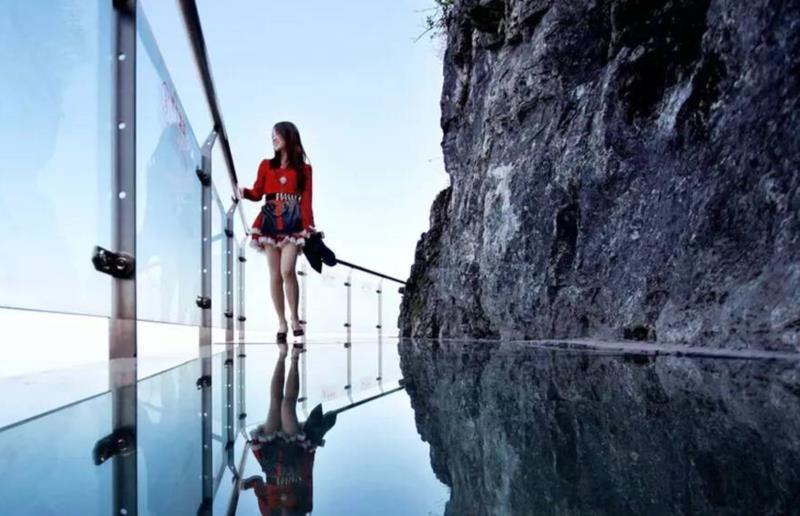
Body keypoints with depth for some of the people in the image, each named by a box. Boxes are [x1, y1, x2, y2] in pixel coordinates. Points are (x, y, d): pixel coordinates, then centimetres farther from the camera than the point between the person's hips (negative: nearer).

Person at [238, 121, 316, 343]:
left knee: (287, 271, -17)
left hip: (293, 224, -3)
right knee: (275, 275, 3)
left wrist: (309, 228, -6)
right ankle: (282, 322, 13)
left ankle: (295, 318, 1)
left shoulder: (303, 169, 7)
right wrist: (244, 192, -15)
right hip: (270, 223, 3)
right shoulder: (266, 165, 13)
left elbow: (306, 201, 2)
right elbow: (258, 193, 7)